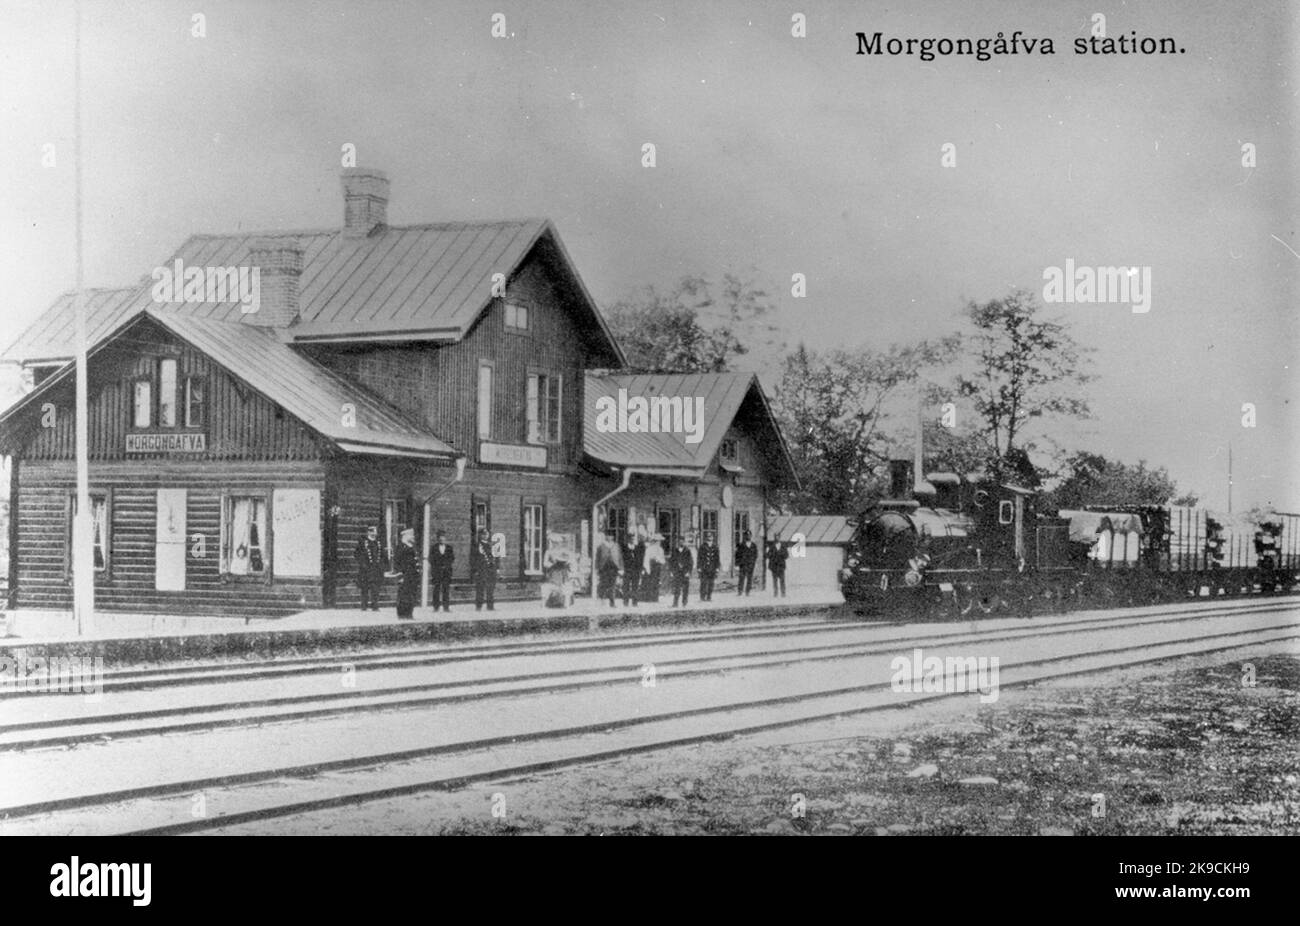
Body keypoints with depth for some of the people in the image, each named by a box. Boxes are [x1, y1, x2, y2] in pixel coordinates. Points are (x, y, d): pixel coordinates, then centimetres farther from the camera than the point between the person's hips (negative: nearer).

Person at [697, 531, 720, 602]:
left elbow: (717, 557, 13)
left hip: (712, 569, 3)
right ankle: (702, 597, -1)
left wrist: (717, 567, 8)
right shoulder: (702, 546, 1)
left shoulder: (715, 547, 10)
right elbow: (700, 557, 0)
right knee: (704, 583, -5)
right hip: (704, 568, -3)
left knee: (711, 583, 2)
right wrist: (699, 567, -4)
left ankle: (709, 597, 7)